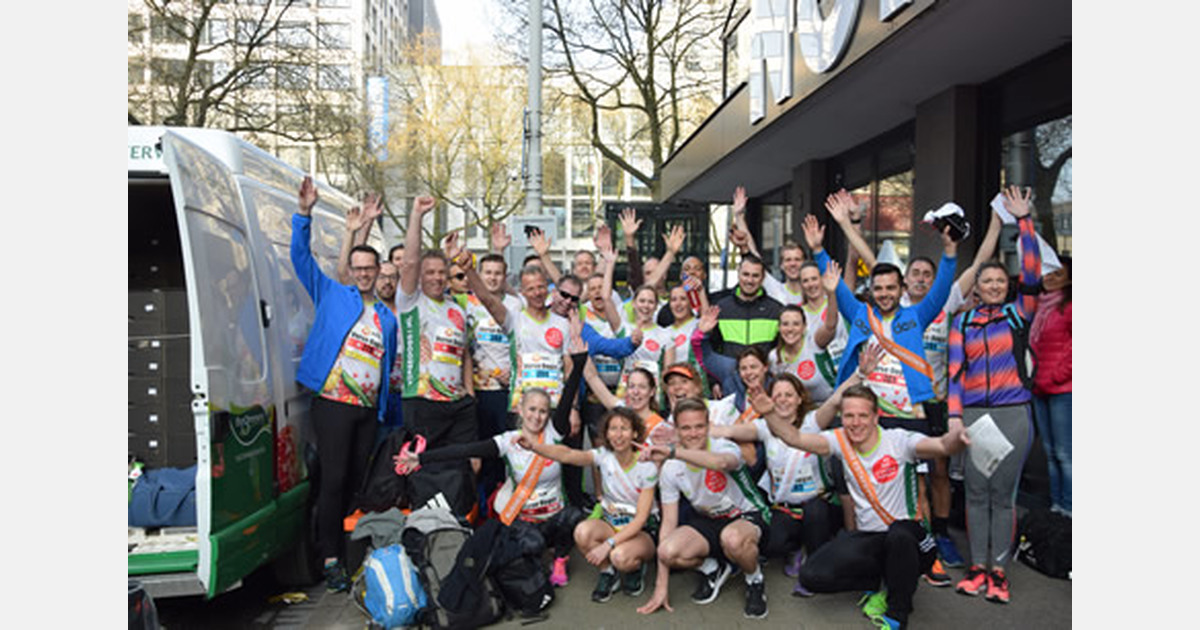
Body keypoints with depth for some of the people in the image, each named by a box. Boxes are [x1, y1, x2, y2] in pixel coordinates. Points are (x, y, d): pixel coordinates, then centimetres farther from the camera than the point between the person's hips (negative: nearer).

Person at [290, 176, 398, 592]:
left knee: (358, 480, 11)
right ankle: (330, 560, 2)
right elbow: (301, 257, 0)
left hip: (369, 410, 4)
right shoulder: (332, 295, 6)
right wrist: (304, 214, -11)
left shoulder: (387, 318, 16)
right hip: (333, 403, -4)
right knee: (334, 480, -6)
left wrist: (384, 408, 14)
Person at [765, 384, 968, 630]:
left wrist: (957, 434, -52)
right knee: (812, 576, -16)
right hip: (866, 538, 3)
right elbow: (794, 438, -12)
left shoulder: (899, 440, -13)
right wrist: (769, 412, -28)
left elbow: (943, 446, -29)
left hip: (908, 538, -3)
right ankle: (877, 583, 12)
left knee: (898, 535, -40)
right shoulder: (839, 440, -3)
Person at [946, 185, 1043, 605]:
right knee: (976, 492, 5)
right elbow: (955, 372, 5)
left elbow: (1032, 273, -8)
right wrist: (954, 416, -5)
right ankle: (978, 567, 14)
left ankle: (999, 571, 11)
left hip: (1013, 413, -1)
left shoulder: (1019, 313, 6)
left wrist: (1023, 220, -10)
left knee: (1003, 493, 3)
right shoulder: (963, 322, 9)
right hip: (972, 413, 2)